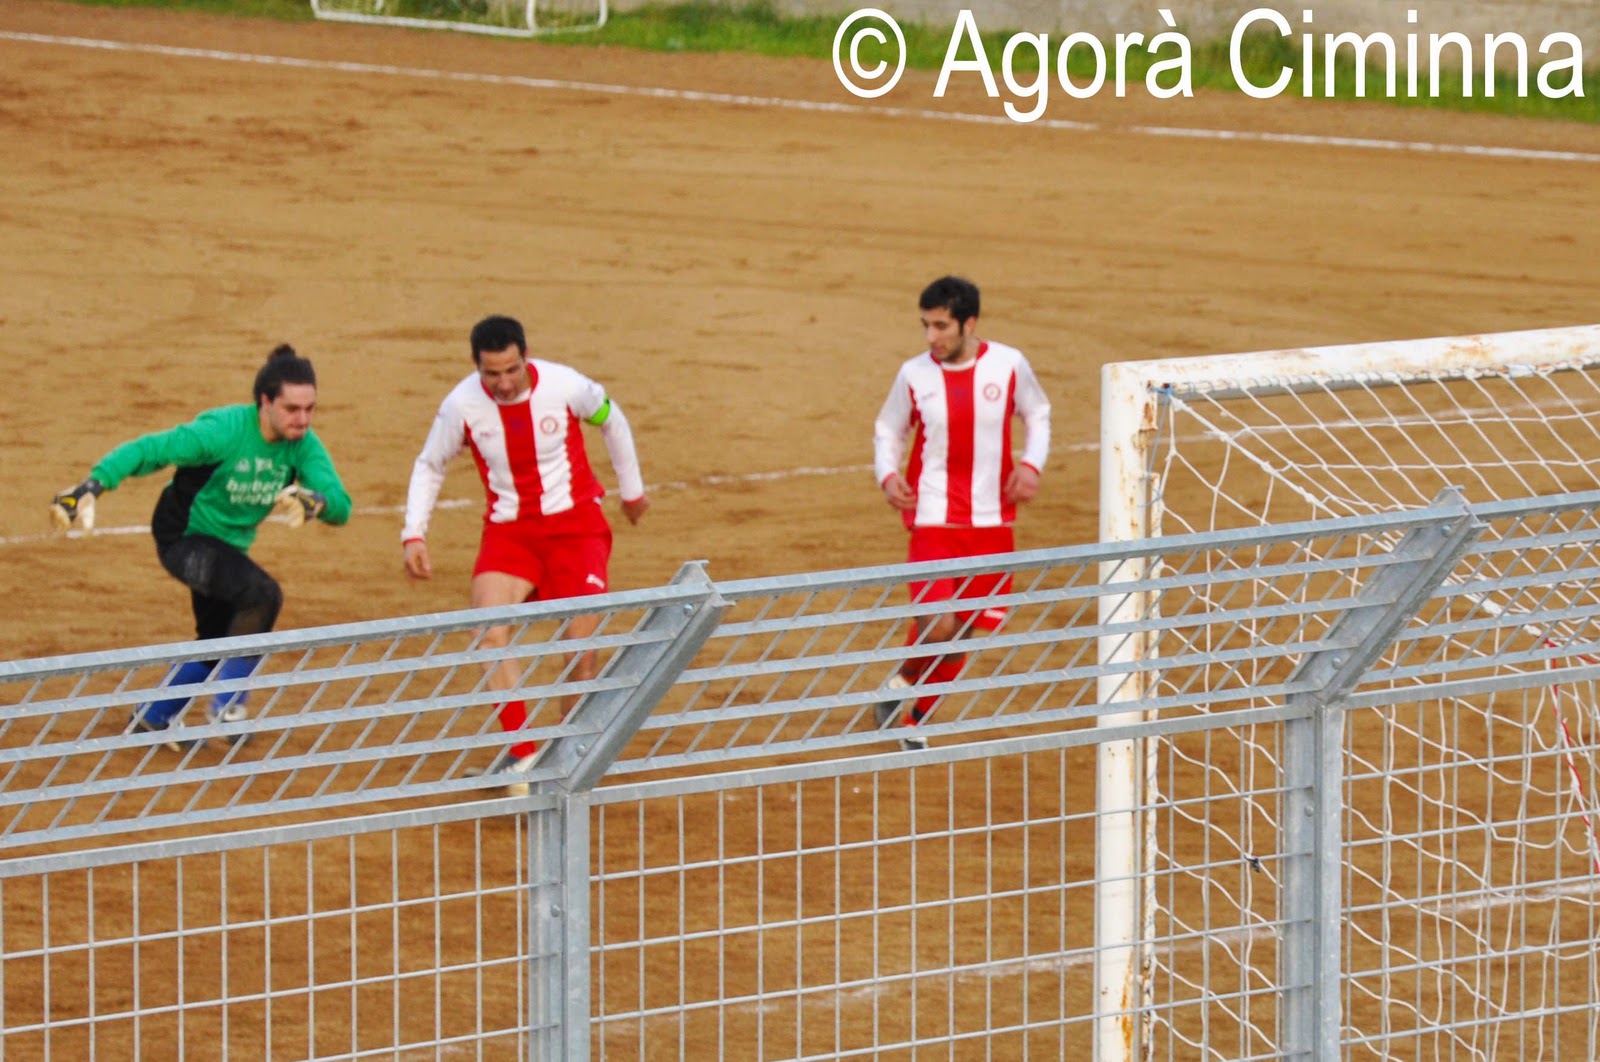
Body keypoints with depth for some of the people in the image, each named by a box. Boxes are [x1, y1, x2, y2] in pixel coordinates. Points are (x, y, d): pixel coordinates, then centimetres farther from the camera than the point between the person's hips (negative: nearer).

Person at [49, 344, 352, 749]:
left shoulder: (304, 445, -14)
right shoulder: (223, 430, -31)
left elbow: (340, 506, -22)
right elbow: (148, 450, -32)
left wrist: (314, 500, -46)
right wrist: (91, 486, -45)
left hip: (230, 547, 8)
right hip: (184, 538, -8)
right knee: (262, 594, -29)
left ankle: (152, 720, 45)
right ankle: (227, 706, -15)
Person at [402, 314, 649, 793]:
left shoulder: (565, 386, -16)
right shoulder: (461, 406, -13)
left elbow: (612, 422, 7)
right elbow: (430, 466, 5)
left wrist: (631, 489, 18)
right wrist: (414, 534, -6)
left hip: (575, 524, 0)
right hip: (509, 531, 1)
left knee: (582, 649, -7)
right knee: (489, 632, -25)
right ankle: (520, 752, -25)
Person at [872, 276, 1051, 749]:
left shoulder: (1009, 365, -3)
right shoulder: (914, 374, -4)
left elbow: (1037, 414, 14)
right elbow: (888, 430, 10)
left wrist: (1031, 463, -4)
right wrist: (888, 474, -10)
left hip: (991, 522, 2)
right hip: (933, 518, -2)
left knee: (962, 636, 7)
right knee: (938, 626, -18)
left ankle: (914, 718, 27)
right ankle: (904, 681, 14)